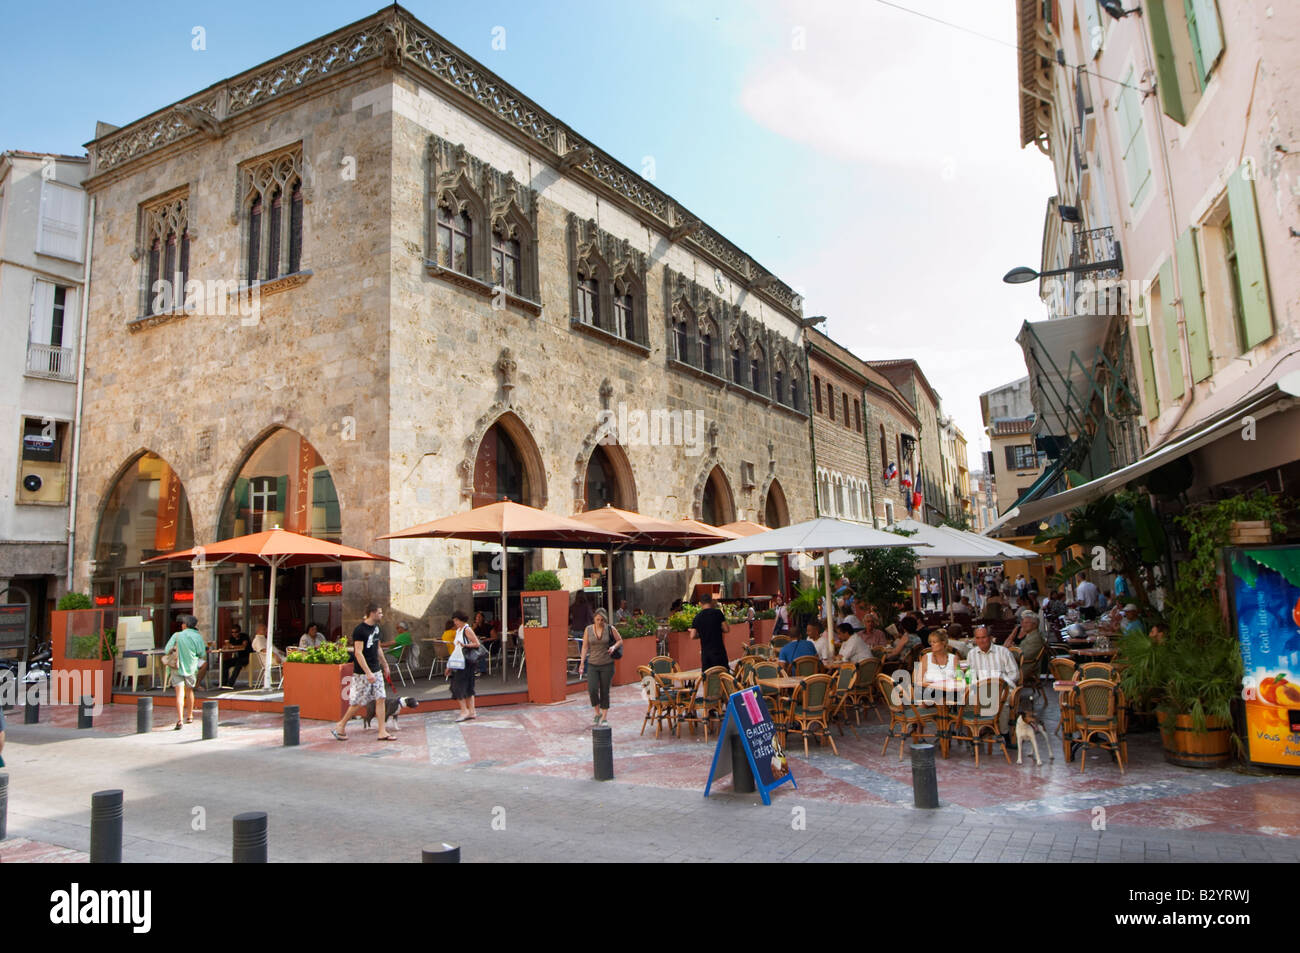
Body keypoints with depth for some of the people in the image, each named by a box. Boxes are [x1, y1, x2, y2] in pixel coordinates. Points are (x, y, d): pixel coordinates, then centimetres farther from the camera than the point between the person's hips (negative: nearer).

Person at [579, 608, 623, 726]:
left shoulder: (610, 629, -3)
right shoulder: (588, 629, 0)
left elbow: (620, 640, 9)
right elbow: (585, 647, 3)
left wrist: (614, 647, -11)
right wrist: (582, 663, -2)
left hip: (607, 665, -1)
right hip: (592, 665, 1)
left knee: (605, 691, 3)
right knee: (592, 689, -13)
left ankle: (605, 717, 16)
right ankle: (597, 712, 12)